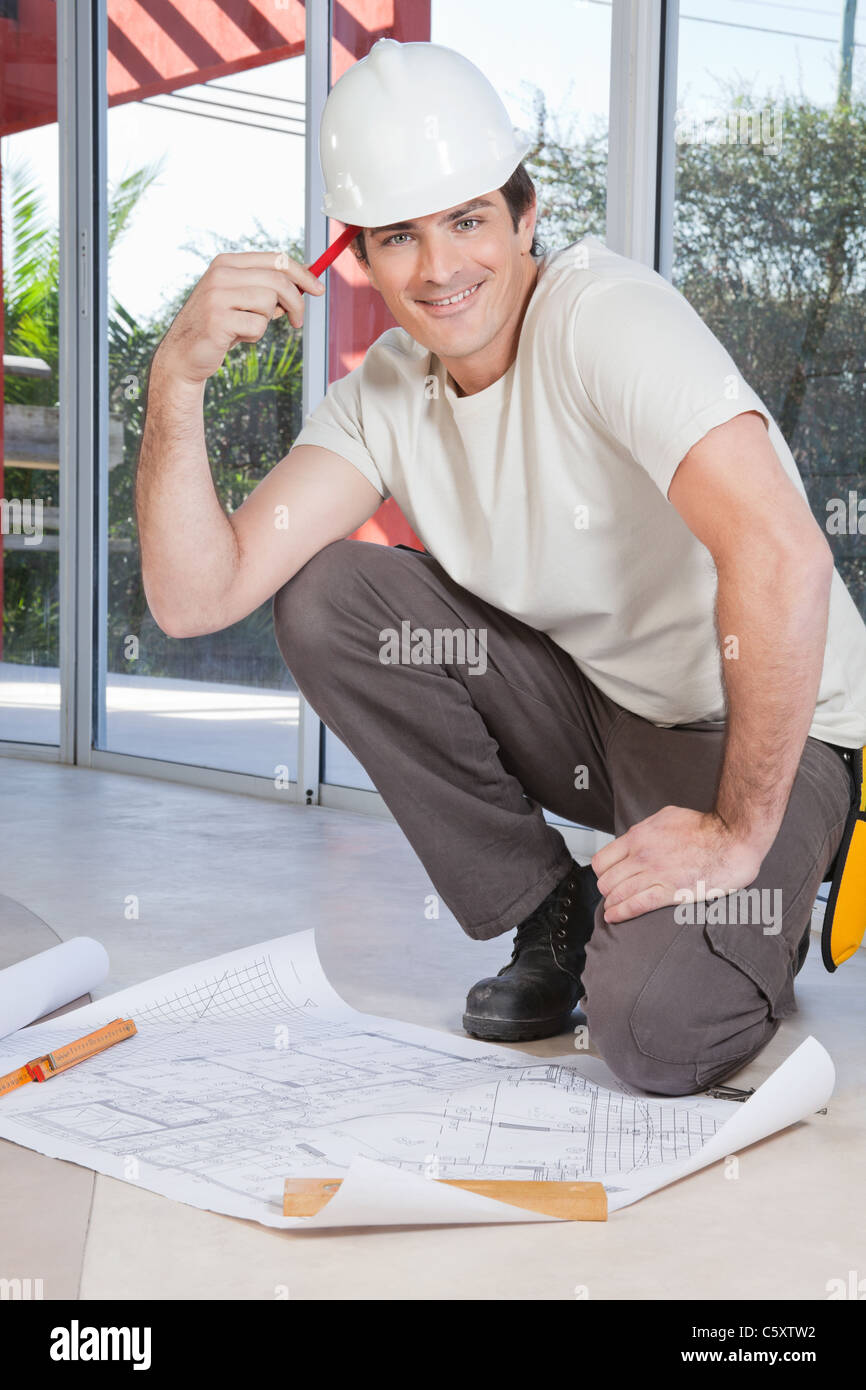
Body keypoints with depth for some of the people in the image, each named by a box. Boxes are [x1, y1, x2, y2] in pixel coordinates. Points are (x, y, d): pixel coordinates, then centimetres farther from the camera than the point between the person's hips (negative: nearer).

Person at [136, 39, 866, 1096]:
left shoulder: (605, 314, -23)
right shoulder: (385, 393, -2)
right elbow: (196, 596, -11)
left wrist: (738, 834, -29)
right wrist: (177, 377, -24)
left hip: (766, 731, -6)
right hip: (598, 710, 6)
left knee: (651, 1031, -29)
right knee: (324, 599, -11)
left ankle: (751, 926, 10)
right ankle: (554, 917, 2)